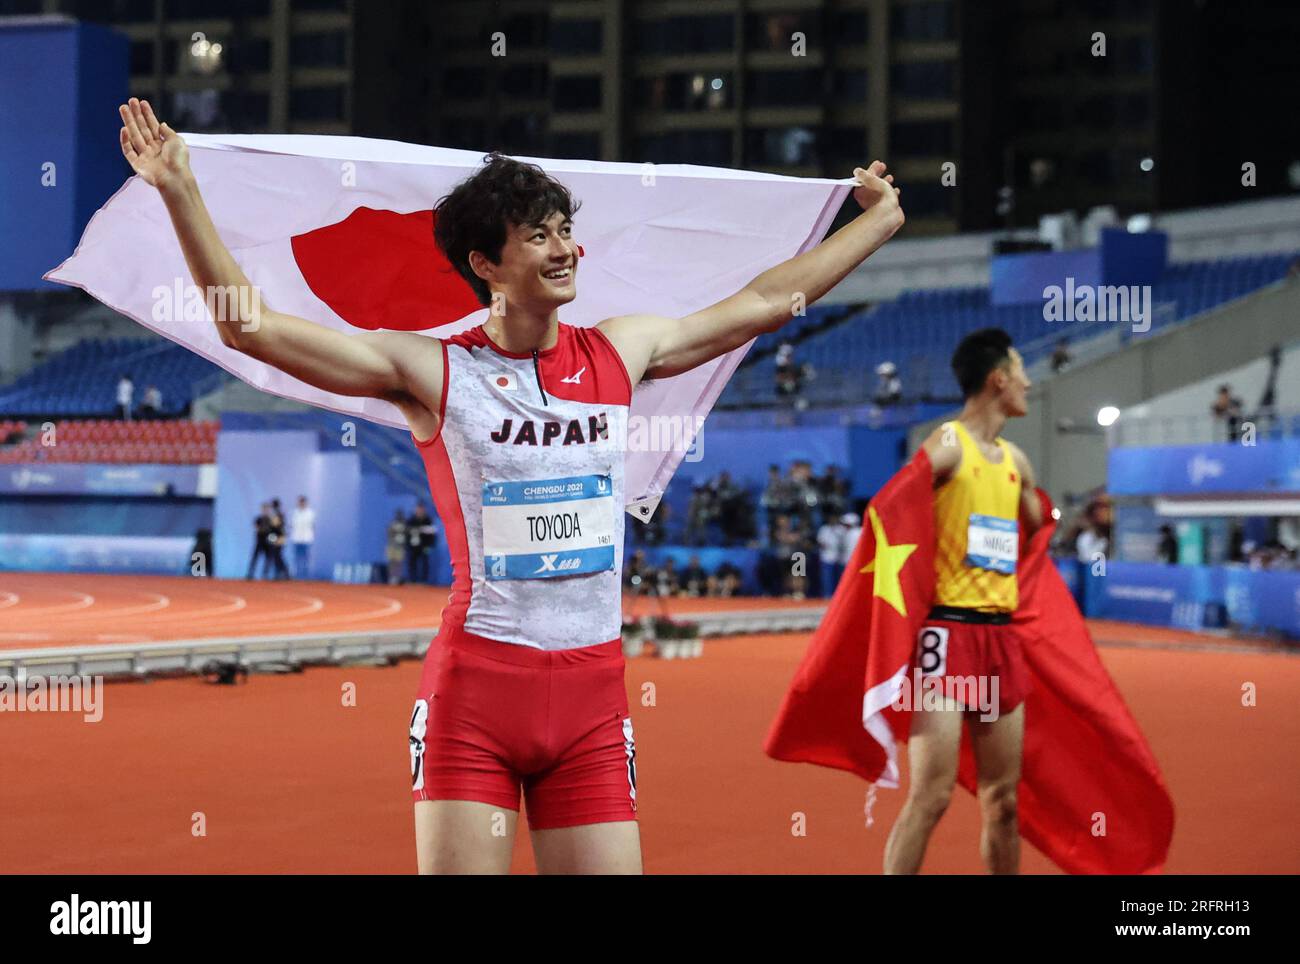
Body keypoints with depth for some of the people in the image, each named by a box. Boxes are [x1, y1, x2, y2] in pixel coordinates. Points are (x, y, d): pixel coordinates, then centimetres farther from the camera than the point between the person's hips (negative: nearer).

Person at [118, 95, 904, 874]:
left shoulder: (620, 354, 10)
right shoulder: (432, 371, -2)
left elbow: (763, 304, 23)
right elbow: (248, 326, -5)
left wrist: (880, 219, 30)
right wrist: (181, 195, -13)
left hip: (593, 692, 3)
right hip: (473, 687, -3)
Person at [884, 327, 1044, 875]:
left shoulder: (1015, 461, 17)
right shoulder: (946, 445, -7)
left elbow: (1037, 533, 32)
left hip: (1001, 633, 8)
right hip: (948, 630, -7)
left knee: (1003, 799, 10)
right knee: (932, 793, -12)